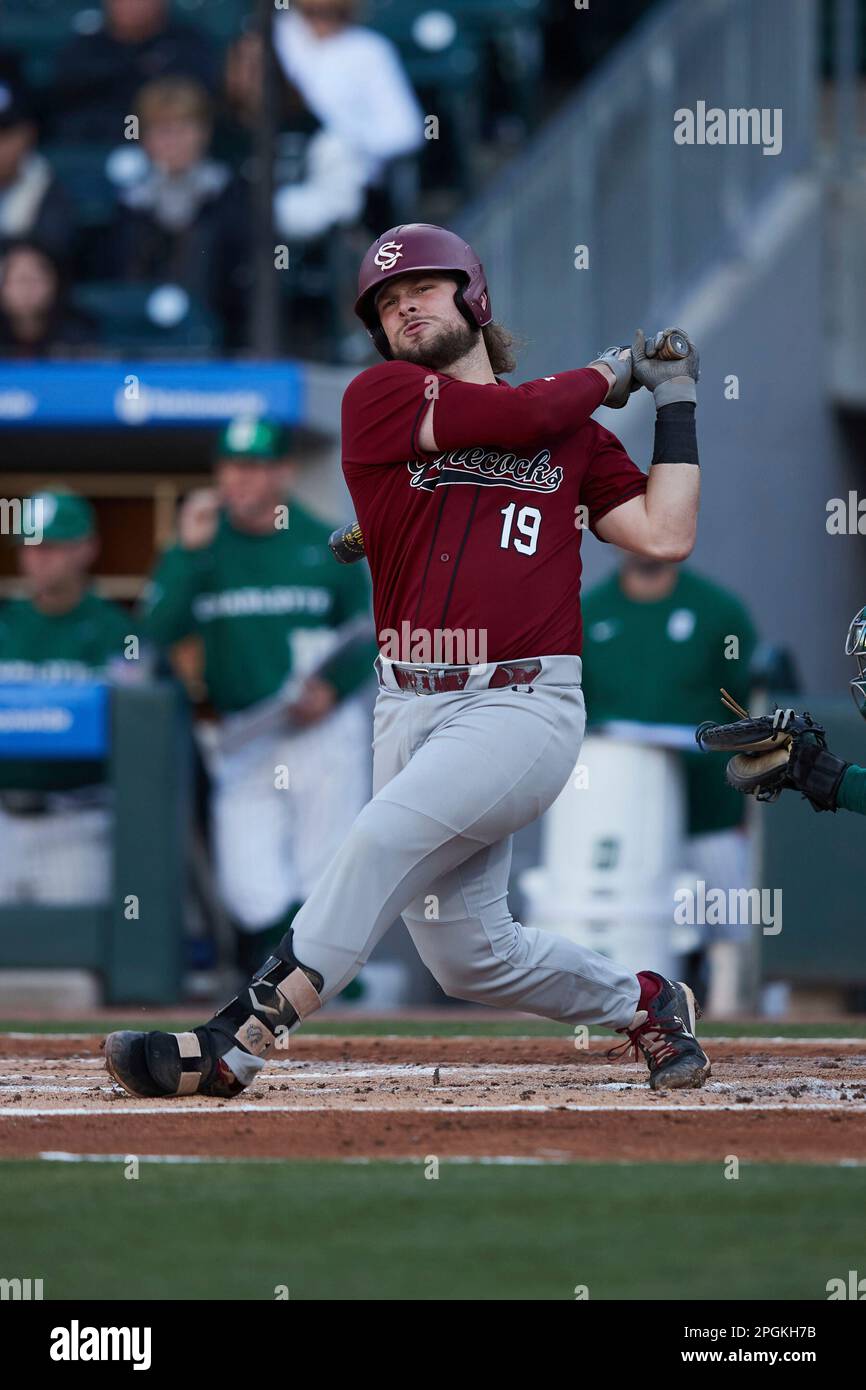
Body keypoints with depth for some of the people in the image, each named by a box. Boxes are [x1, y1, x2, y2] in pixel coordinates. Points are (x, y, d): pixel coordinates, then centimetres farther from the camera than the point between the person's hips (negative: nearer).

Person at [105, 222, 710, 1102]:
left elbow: (666, 536, 6)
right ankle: (645, 1006, 26)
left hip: (526, 705, -3)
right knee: (469, 960, 1)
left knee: (385, 838, -27)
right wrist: (608, 375, 10)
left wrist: (674, 404, 10)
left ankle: (233, 1045, -30)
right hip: (411, 709, 3)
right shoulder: (379, 398, 7)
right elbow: (515, 417, -6)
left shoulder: (573, 431, 13)